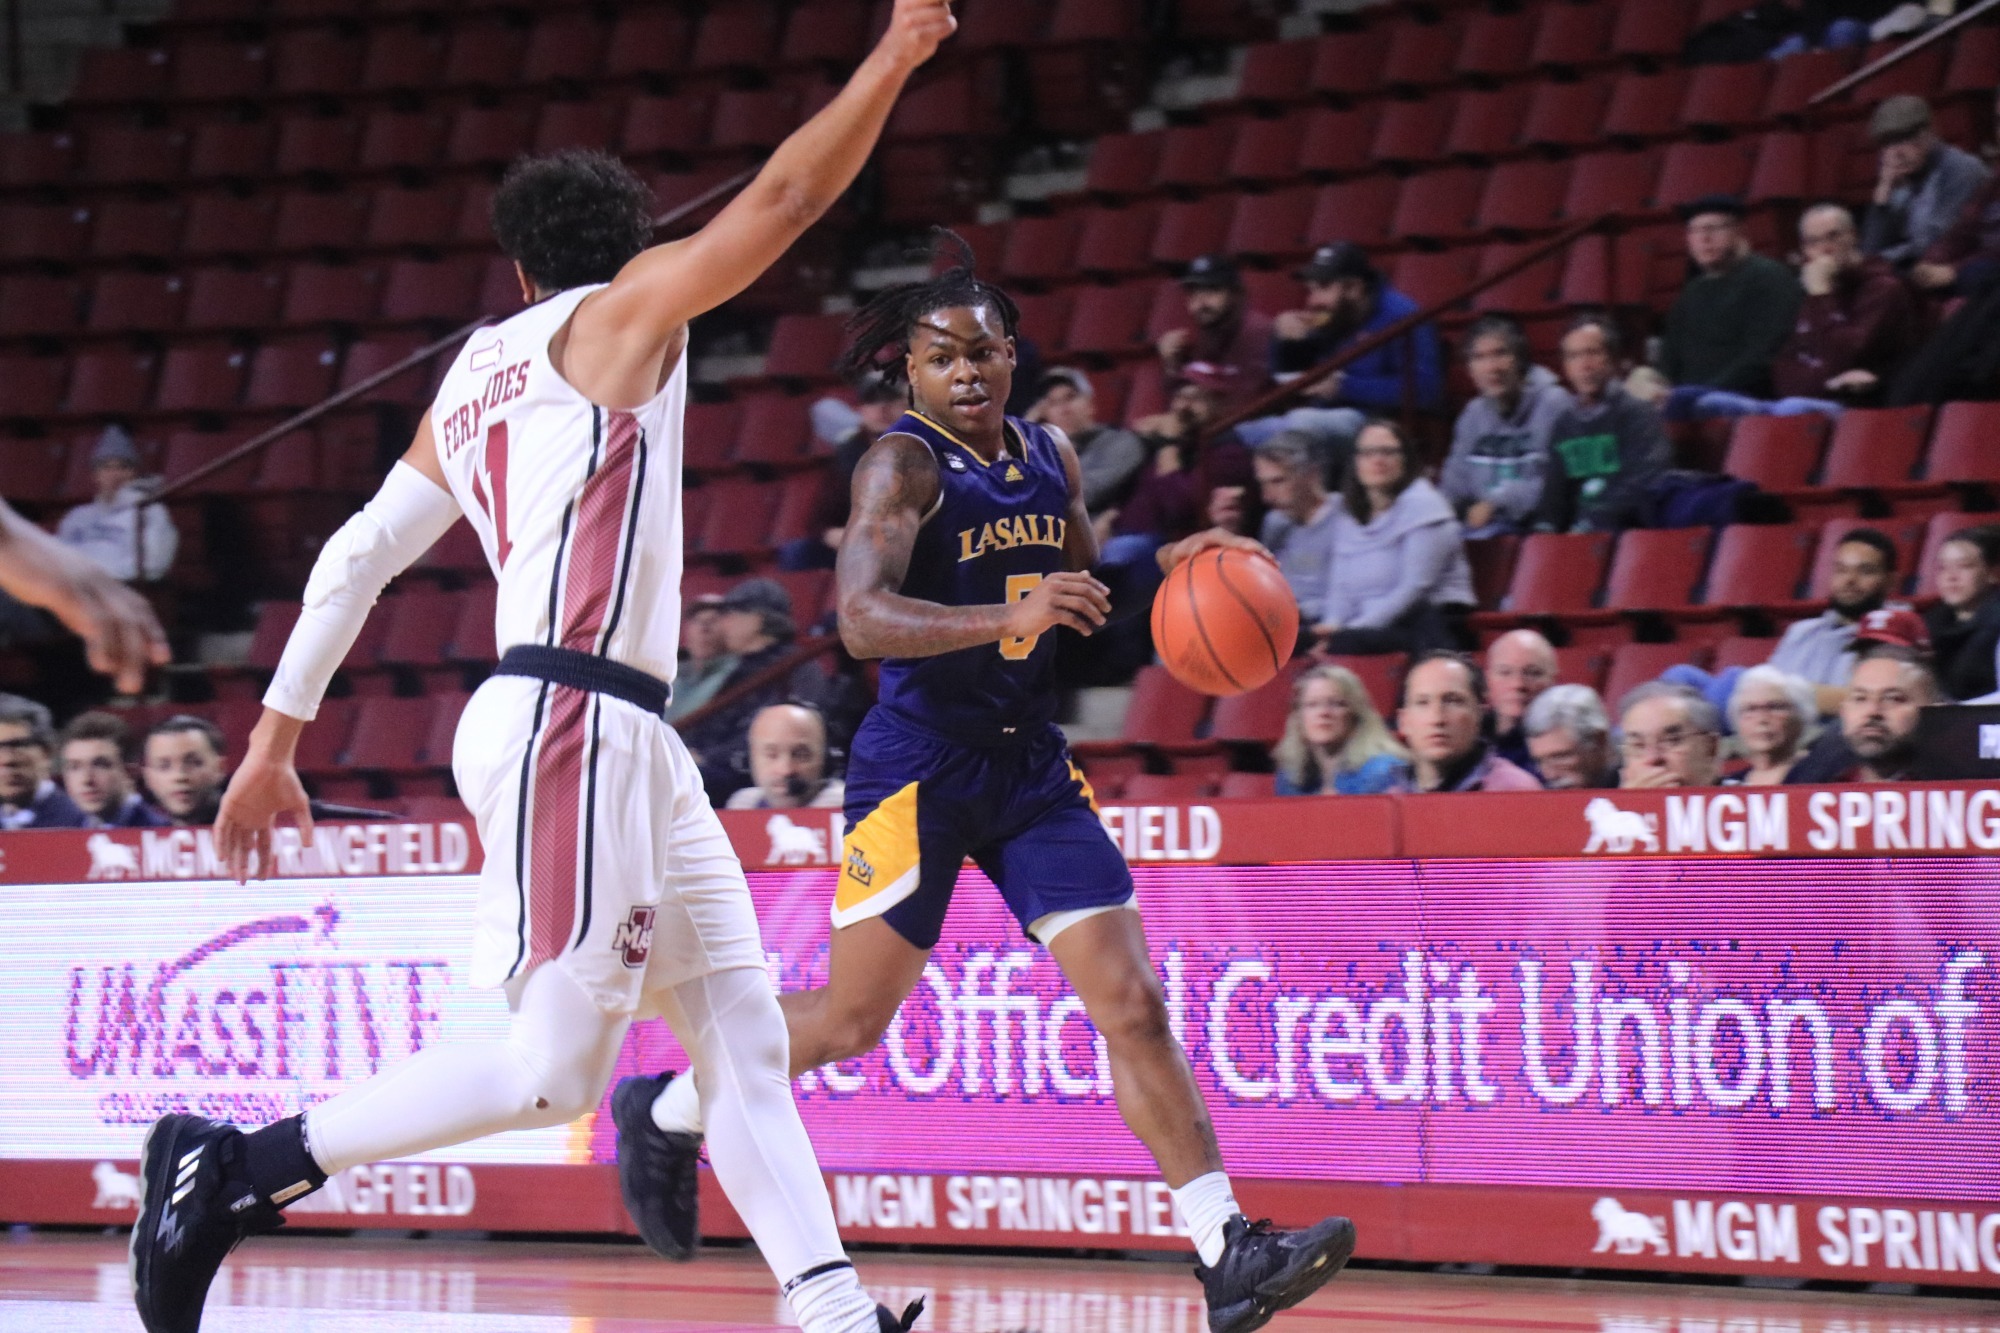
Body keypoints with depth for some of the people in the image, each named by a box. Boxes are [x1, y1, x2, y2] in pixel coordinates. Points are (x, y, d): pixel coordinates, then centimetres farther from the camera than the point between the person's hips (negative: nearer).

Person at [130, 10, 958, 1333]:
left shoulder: (474, 374, 20)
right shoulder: (622, 315, 1)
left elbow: (359, 553, 18)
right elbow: (782, 199, -7)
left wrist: (275, 739, 19)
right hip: (567, 721, -9)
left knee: (742, 1030, 5)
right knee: (552, 1068, -12)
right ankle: (230, 1165, -9)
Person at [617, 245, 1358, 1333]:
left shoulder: (1051, 458, 8)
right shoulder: (903, 466, -13)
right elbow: (863, 618, -28)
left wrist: (1167, 563, 5)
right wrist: (1008, 615, -41)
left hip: (1030, 764, 6)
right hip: (919, 767, -6)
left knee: (1134, 1006, -6)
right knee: (851, 1020, 4)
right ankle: (664, 1110, 30)